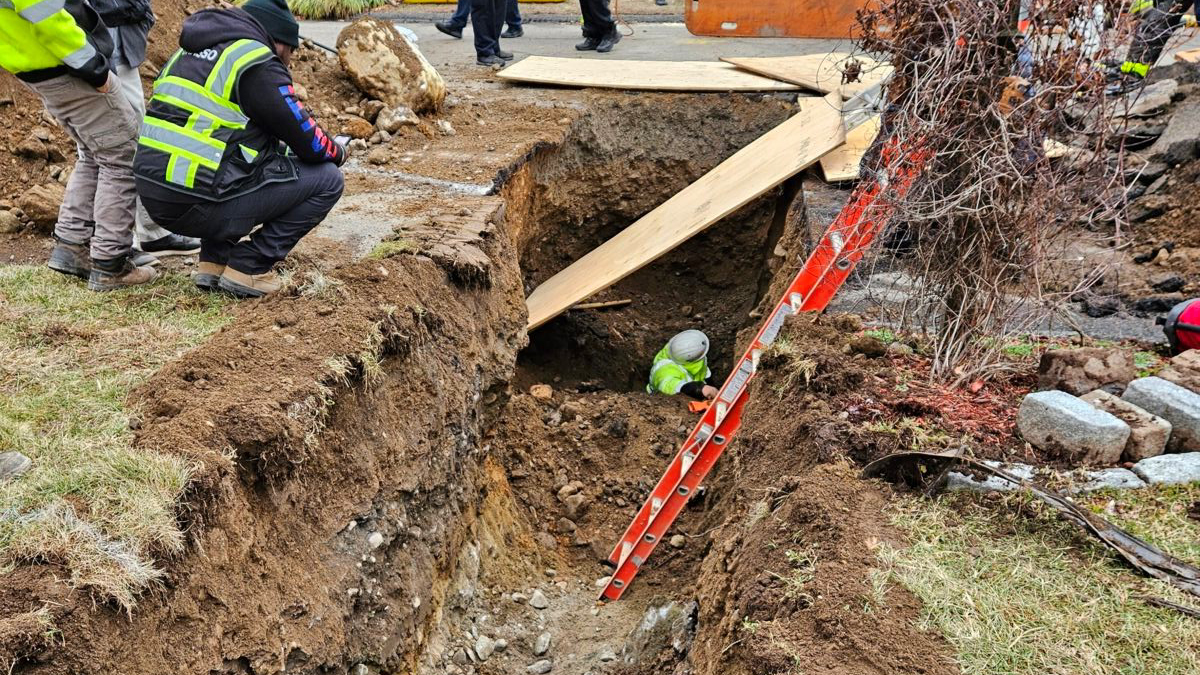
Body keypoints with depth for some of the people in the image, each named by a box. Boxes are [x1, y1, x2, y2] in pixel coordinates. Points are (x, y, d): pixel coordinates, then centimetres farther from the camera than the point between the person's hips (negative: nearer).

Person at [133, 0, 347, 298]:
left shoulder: (189, 53, 19)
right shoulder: (257, 63, -8)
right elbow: (309, 142, -6)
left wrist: (281, 146, 30)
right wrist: (338, 153, 16)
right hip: (198, 204, -9)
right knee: (327, 180, 1)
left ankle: (213, 262, 22)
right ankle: (247, 268, 2)